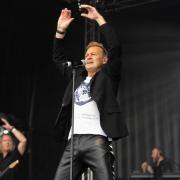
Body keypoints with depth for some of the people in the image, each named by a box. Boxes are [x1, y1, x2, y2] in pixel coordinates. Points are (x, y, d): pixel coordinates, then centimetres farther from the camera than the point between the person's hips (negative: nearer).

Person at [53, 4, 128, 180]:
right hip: (73, 141, 5)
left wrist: (99, 18, 0)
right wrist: (61, 30, 20)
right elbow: (58, 58, 30)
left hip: (96, 139, -5)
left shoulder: (107, 76, 11)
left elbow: (115, 47, -2)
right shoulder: (77, 76, 25)